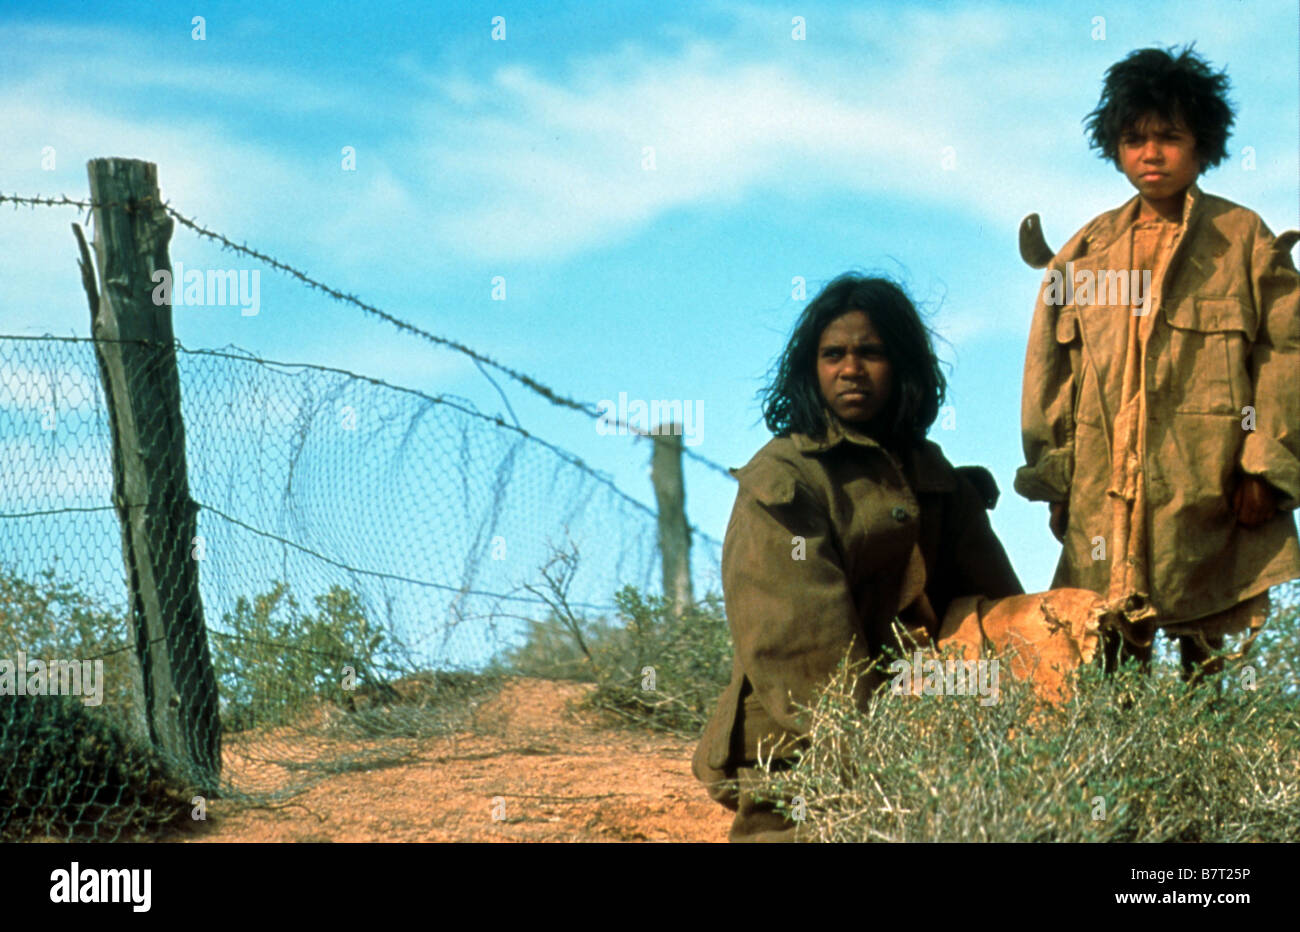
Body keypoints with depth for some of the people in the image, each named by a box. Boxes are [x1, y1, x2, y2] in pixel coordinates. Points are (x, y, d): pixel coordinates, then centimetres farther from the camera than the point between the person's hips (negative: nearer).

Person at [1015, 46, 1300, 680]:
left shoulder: (1245, 240, 5)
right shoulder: (1085, 251, 14)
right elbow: (1051, 367, 15)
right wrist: (1054, 479, 9)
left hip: (1210, 495, -3)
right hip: (1105, 496, 3)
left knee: (1215, 665, -4)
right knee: (1109, 662, 0)